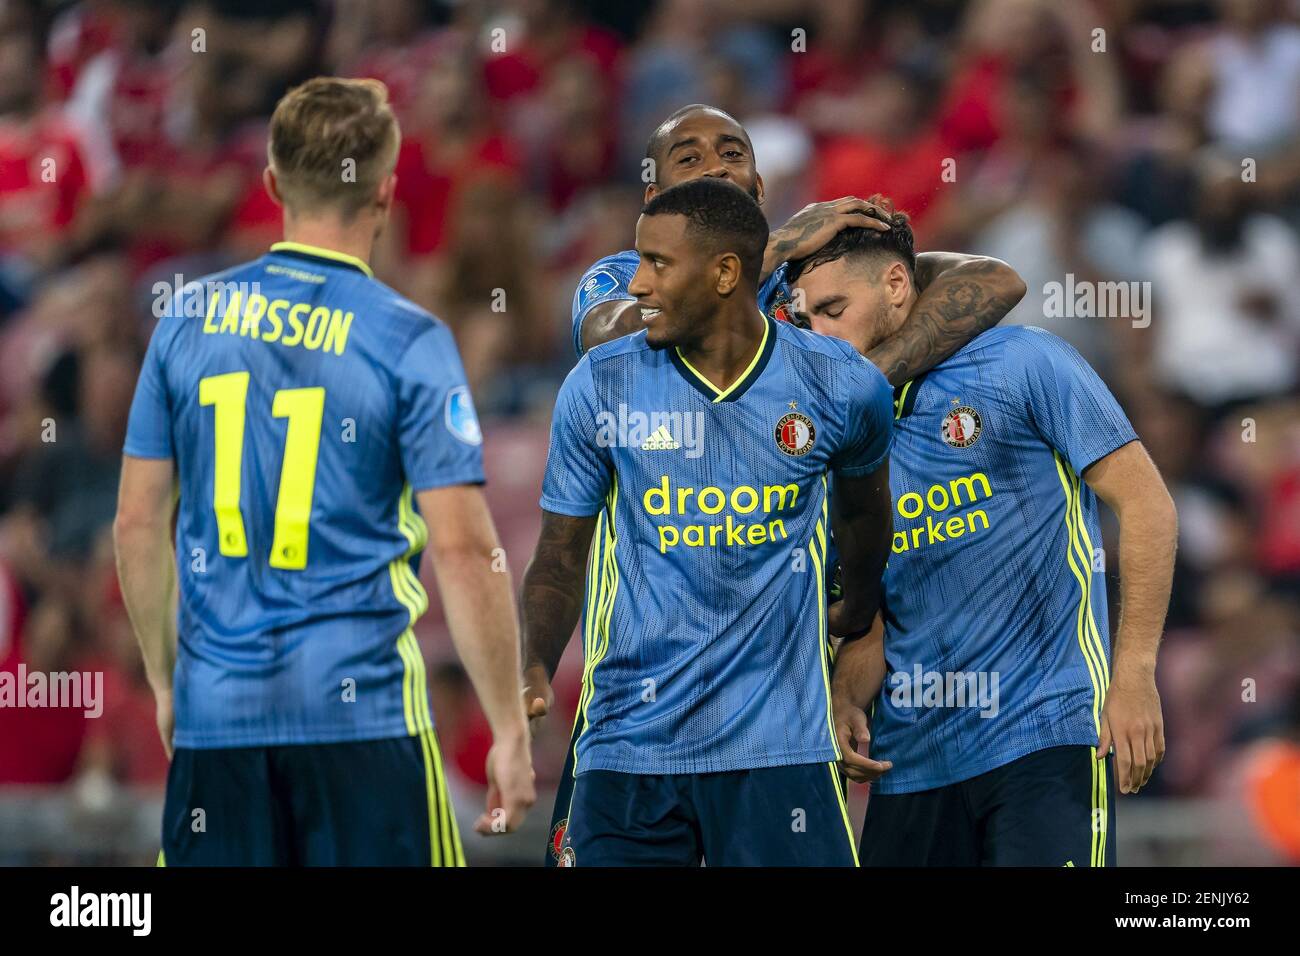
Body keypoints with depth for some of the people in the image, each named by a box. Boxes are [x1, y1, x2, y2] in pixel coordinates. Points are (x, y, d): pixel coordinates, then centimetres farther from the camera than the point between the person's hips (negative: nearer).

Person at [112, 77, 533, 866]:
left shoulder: (190, 319, 6)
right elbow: (464, 549, -10)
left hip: (215, 712, 4)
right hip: (363, 710, -4)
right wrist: (511, 730, -3)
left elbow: (138, 523, 10)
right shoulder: (409, 341, -6)